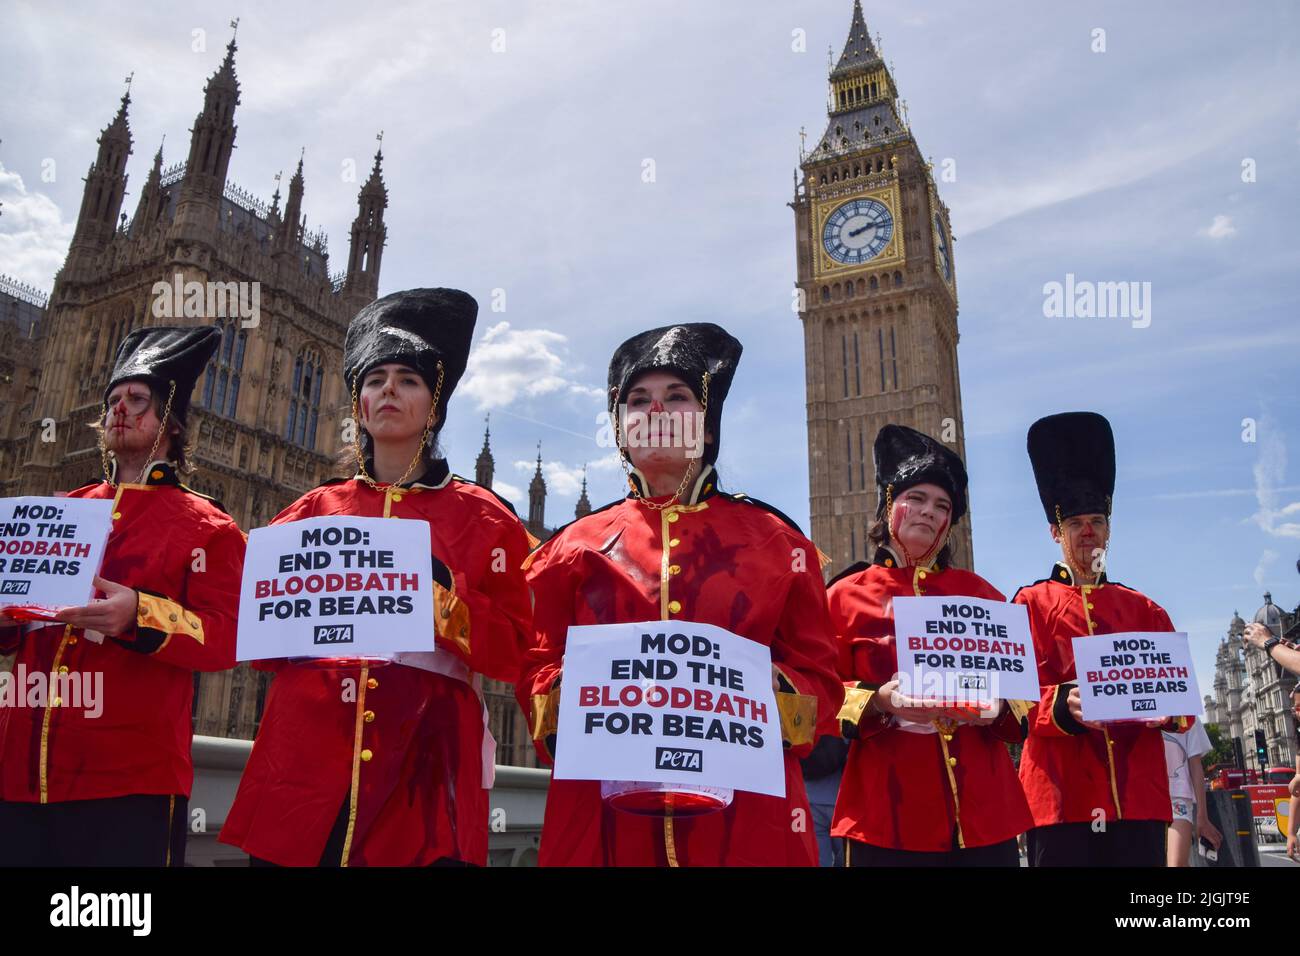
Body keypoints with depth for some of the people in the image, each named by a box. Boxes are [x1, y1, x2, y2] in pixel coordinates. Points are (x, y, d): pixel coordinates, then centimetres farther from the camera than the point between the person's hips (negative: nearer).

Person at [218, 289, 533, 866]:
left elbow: (512, 652, 0)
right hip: (306, 756, 2)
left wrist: (437, 593, -15)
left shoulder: (483, 517, 6)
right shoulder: (313, 511, 13)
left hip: (422, 767, -2)